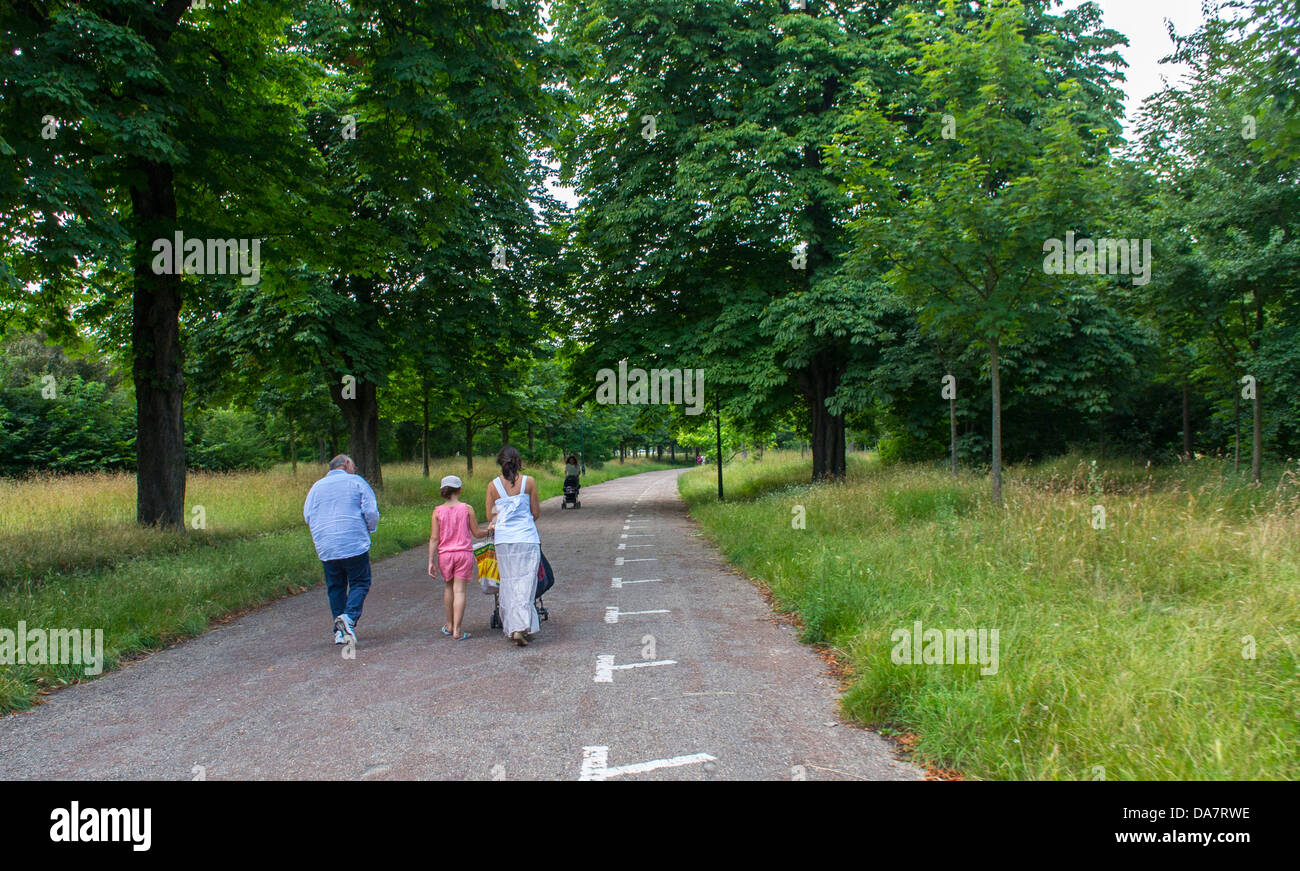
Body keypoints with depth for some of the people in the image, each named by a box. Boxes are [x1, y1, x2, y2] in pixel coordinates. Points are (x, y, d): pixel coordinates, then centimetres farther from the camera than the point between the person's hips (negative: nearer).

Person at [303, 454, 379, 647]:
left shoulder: (317, 486, 12)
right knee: (359, 583, 5)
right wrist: (369, 529, 14)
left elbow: (308, 516, 11)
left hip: (326, 548, 4)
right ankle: (350, 617, -19)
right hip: (354, 544, -4)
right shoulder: (357, 482, 2)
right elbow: (371, 512, -4)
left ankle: (340, 631, 9)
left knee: (335, 587, 12)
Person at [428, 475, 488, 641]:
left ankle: (449, 625, 29)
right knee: (459, 590, -1)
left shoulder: (438, 511, -2)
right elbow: (477, 533, 0)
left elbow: (434, 539, -3)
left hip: (445, 554, 2)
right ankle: (457, 631, -4)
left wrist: (431, 561, 0)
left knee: (448, 587, 20)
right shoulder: (467, 508, -5)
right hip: (464, 553, -2)